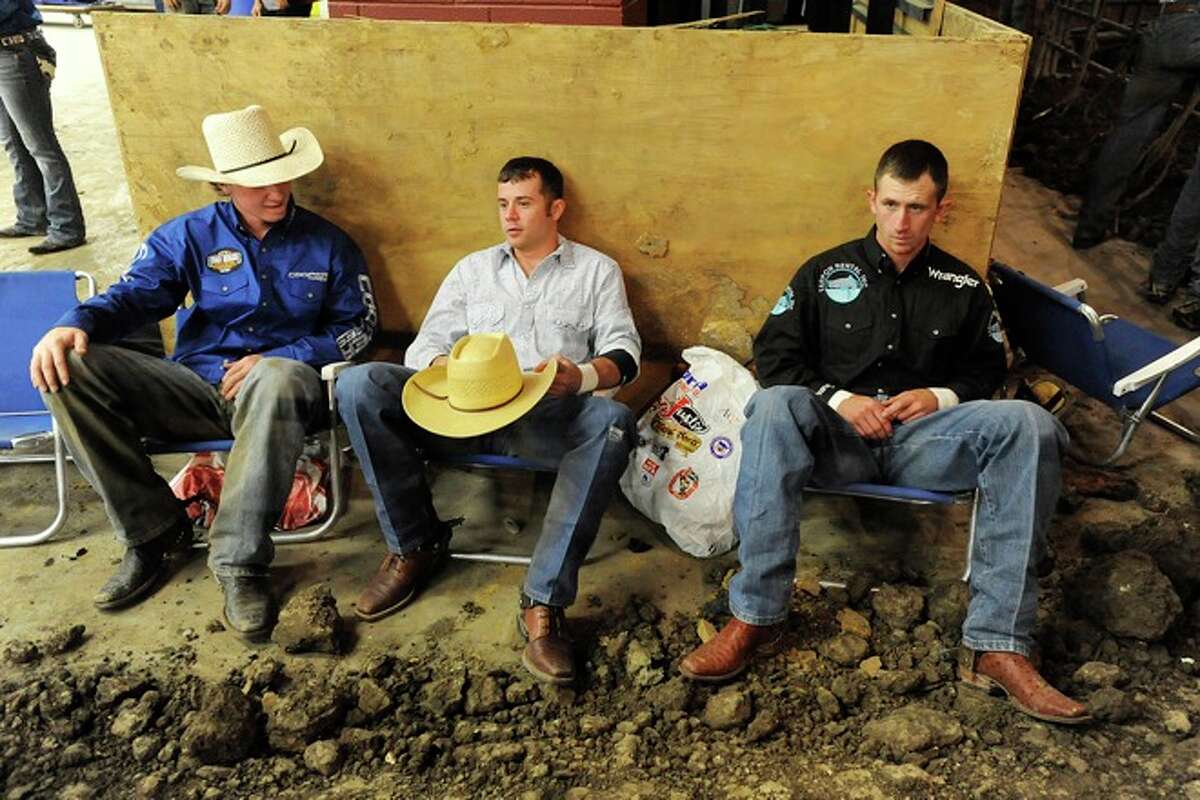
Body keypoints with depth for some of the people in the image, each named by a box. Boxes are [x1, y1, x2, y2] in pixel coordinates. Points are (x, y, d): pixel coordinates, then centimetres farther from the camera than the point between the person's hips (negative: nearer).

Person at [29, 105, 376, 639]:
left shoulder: (326, 243, 7)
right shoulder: (188, 236, 9)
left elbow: (357, 326, 4)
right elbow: (134, 295, 3)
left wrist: (277, 358, -11)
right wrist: (76, 324, -21)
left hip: (276, 389, -2)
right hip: (196, 389, 3)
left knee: (280, 378, -41)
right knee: (69, 368, -19)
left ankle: (240, 561, -32)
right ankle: (152, 531, -12)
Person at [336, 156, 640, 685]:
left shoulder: (596, 270, 18)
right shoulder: (473, 269, 24)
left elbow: (624, 353, 6)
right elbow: (424, 347, 15)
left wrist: (581, 376, -18)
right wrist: (448, 368, -11)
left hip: (550, 419, -2)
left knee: (612, 422, -37)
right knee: (360, 384, -19)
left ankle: (544, 602, -34)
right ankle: (414, 544, -7)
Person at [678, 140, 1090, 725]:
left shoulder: (963, 287, 15)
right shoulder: (826, 272, 10)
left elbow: (986, 370, 22)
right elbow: (773, 354, 6)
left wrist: (942, 397, -1)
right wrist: (839, 399, -10)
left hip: (923, 438, 2)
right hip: (837, 435, -1)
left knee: (1027, 424, -27)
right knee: (774, 407, -36)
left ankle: (998, 645, -29)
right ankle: (753, 615, -34)